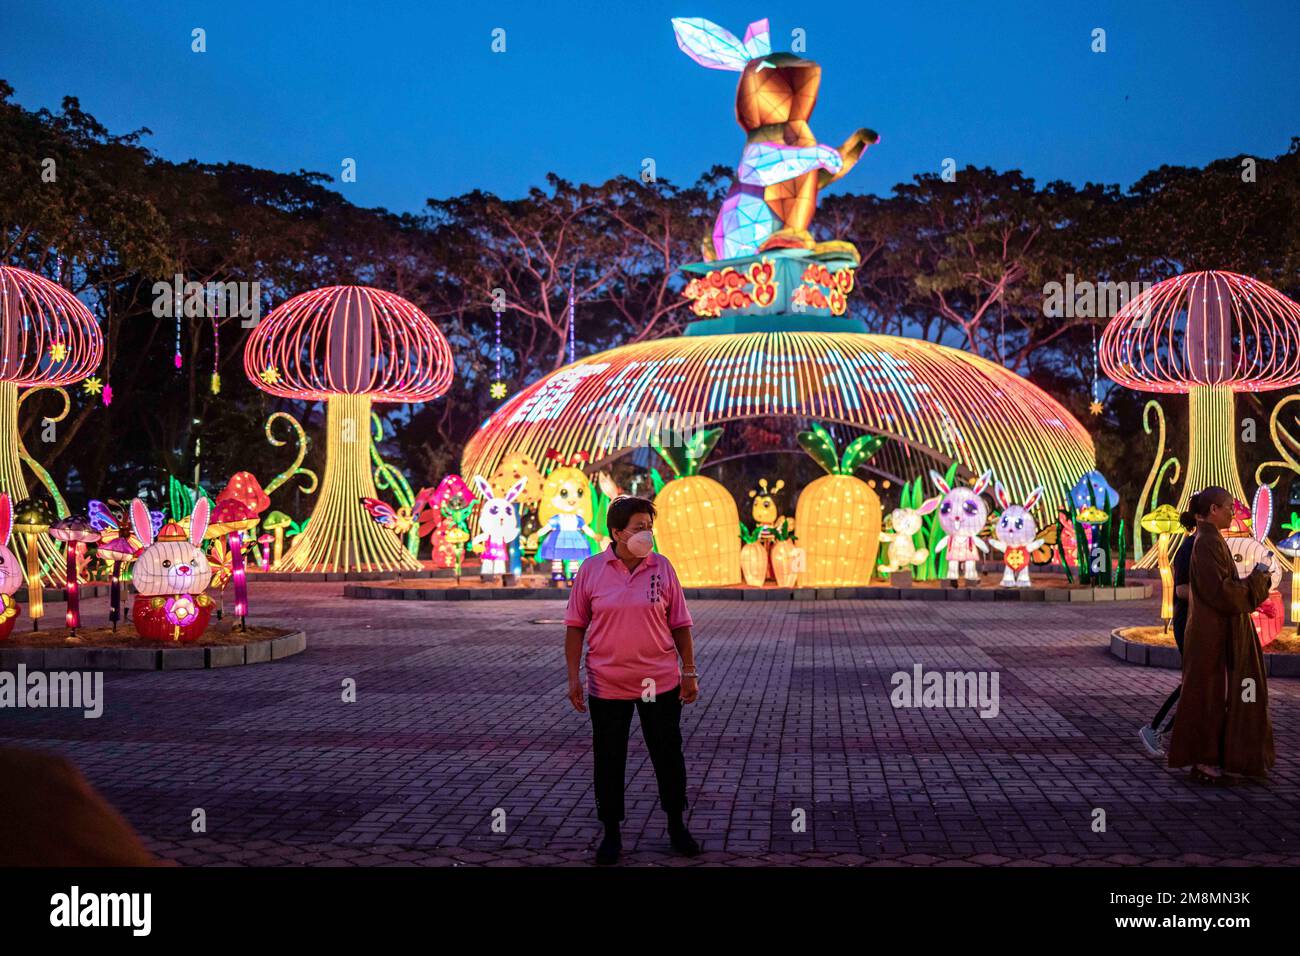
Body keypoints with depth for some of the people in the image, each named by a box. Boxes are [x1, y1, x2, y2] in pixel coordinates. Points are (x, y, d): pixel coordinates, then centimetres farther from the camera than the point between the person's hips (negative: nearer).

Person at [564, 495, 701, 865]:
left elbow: (679, 625, 4)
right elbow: (575, 627, 0)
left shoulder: (662, 568, -1)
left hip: (661, 682, 1)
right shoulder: (591, 570, -5)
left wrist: (689, 672, 3)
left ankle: (677, 826, 30)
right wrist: (573, 678, -3)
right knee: (608, 761, 8)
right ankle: (611, 834, 24)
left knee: (669, 756, 11)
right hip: (607, 685, -1)